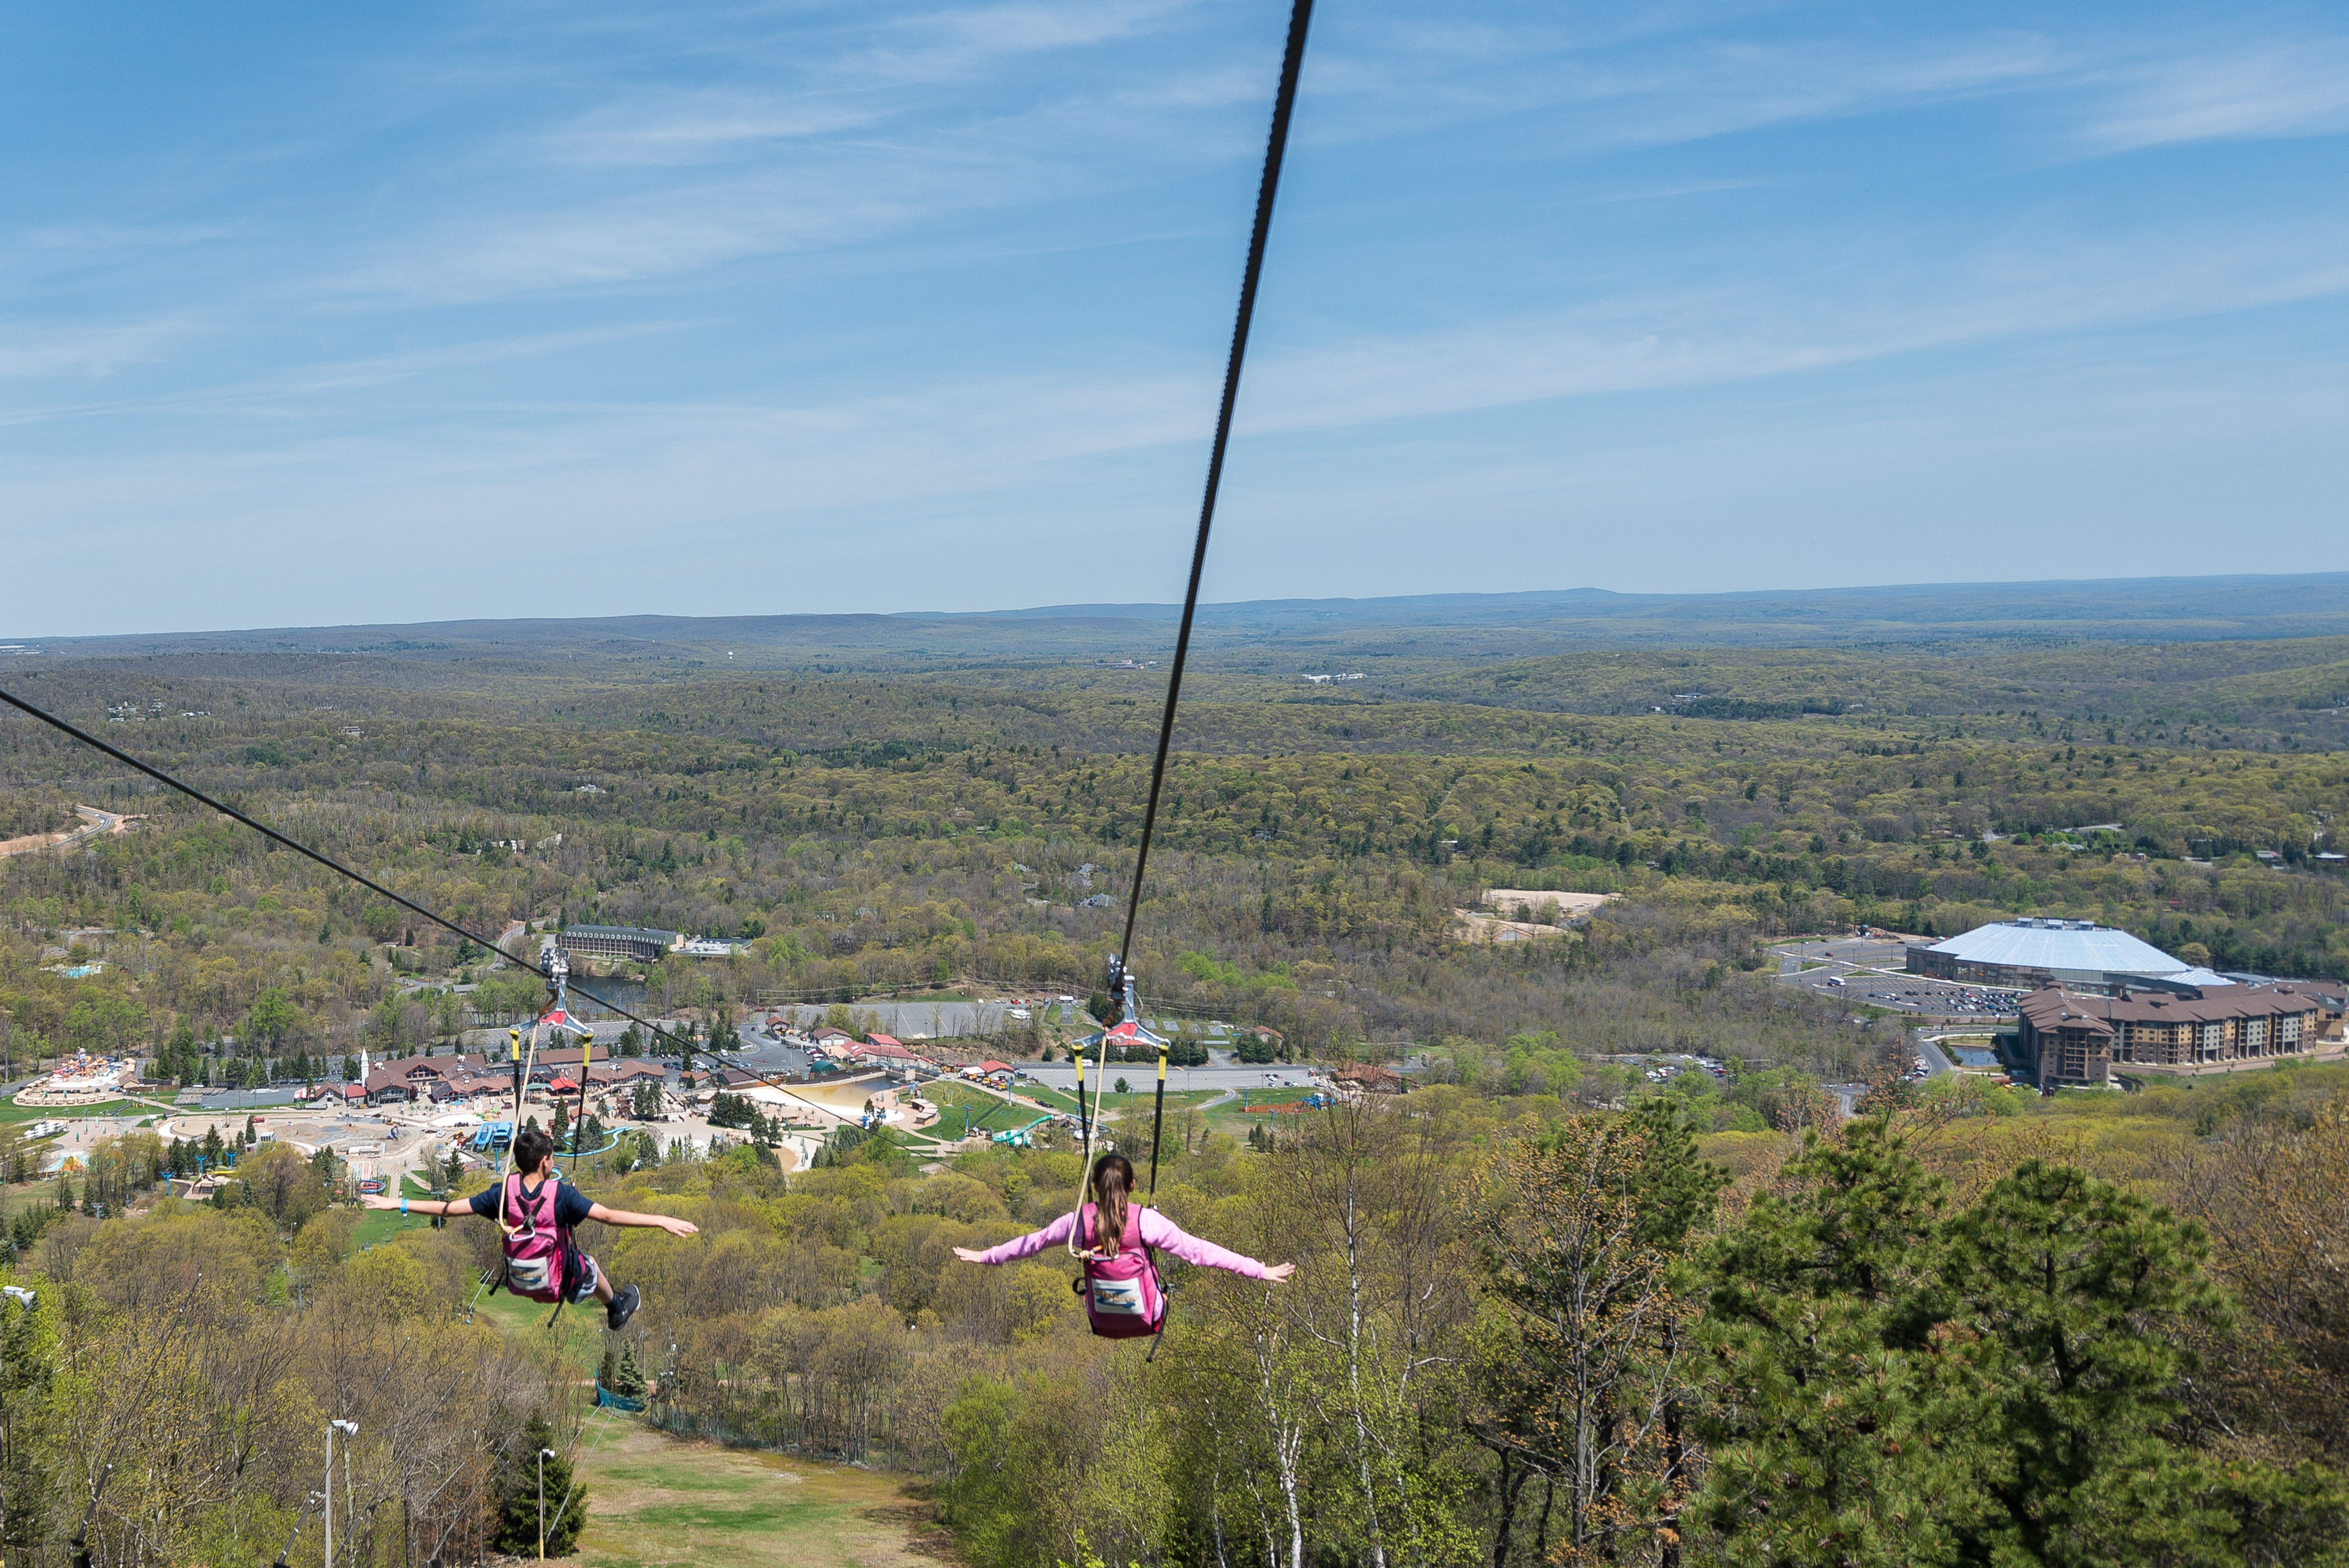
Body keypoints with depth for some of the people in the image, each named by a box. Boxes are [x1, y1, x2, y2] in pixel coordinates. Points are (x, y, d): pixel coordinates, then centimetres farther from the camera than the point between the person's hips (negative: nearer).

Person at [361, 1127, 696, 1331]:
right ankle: (617, 1307, 55)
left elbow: (449, 1207, -15)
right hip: (557, 1284, -4)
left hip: (517, 1282, 4)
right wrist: (661, 1221, -31)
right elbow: (609, 1216, -31)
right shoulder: (561, 1195, -27)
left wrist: (397, 1203, -5)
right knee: (590, 1266, 28)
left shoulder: (504, 1192, -18)